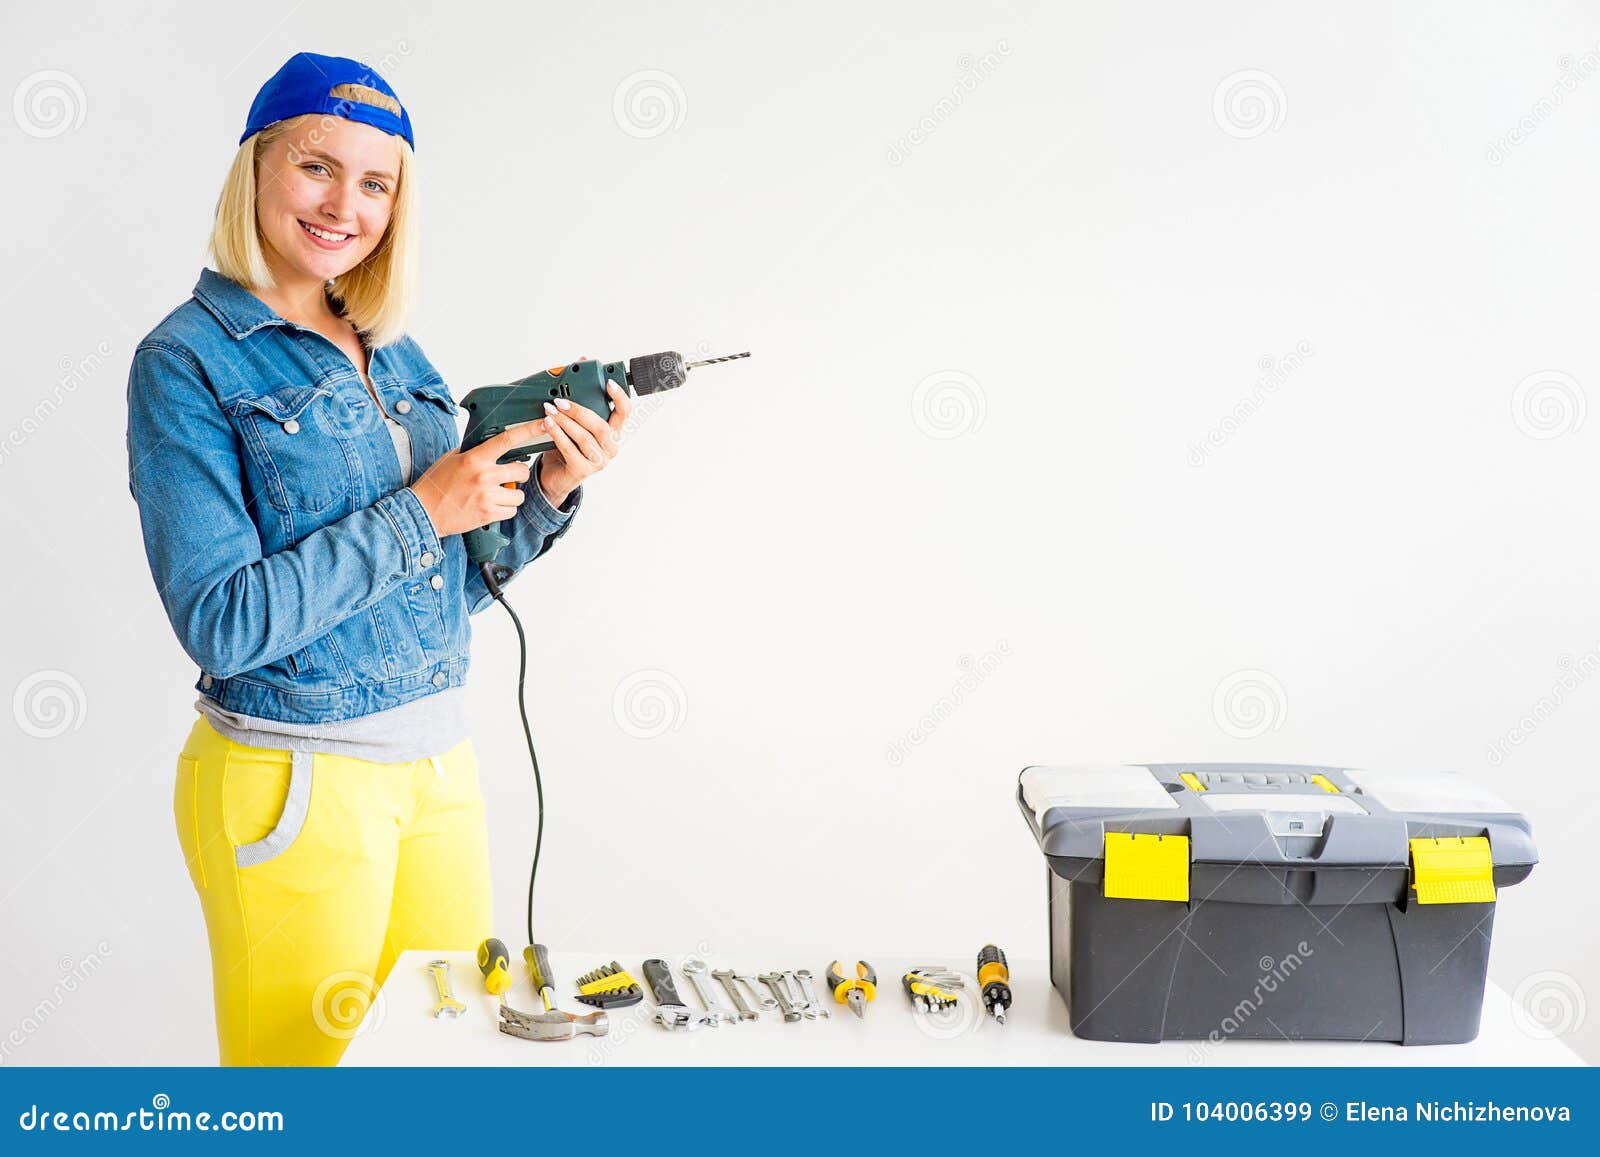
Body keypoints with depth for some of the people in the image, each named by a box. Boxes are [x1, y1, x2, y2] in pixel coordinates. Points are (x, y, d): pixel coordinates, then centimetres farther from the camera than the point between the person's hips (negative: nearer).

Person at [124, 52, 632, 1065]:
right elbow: (222, 624, -18)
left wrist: (547, 492, -5)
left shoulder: (395, 352, 8)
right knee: (306, 1056, 9)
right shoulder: (187, 361, -11)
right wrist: (420, 512, -19)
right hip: (294, 780, -6)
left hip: (441, 760, 6)